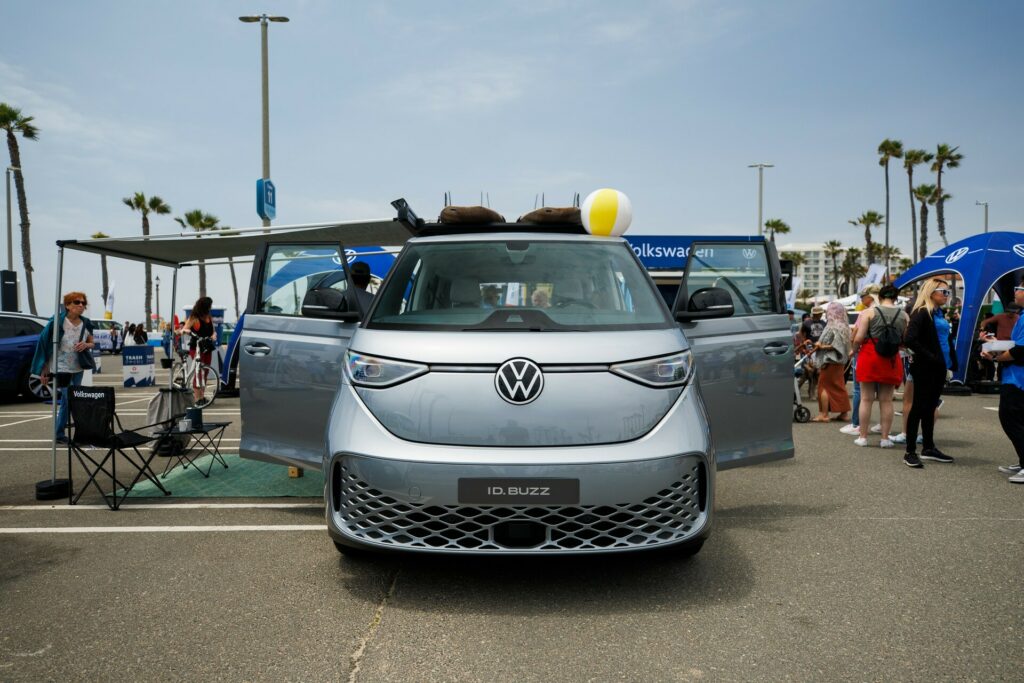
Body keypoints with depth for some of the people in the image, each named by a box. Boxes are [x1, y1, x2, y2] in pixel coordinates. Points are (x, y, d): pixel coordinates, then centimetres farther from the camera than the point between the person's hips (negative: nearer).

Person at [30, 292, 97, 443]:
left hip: (78, 369, 5)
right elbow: (46, 344, -7)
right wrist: (44, 370, -8)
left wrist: (86, 345, -11)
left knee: (66, 401, 13)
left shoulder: (86, 324, 3)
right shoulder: (58, 321, -11)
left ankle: (59, 434, 23)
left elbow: (92, 344, 15)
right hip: (61, 368, -5)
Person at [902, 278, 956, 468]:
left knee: (930, 407, 14)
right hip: (925, 368, -8)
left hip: (938, 368, 8)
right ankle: (910, 452, 0)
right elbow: (909, 340, -24)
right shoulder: (921, 313, -13)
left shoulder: (939, 313, 14)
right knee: (919, 407, -5)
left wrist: (949, 363, 10)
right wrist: (929, 357, -18)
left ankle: (928, 448, 23)